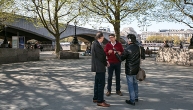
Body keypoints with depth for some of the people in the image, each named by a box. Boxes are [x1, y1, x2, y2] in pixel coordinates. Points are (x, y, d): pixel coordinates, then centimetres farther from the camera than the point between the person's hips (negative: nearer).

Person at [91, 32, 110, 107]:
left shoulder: (95, 44, 14)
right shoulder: (97, 45, -18)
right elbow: (100, 56, -20)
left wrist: (105, 61, 5)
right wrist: (106, 63, -6)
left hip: (98, 67, 11)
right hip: (99, 67, -11)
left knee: (97, 83, 17)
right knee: (101, 84, -6)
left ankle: (95, 98, 27)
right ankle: (100, 101, -1)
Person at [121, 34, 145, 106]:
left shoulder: (127, 49, -19)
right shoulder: (138, 47, 0)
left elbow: (122, 58, -9)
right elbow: (143, 56, 10)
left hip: (129, 69, -7)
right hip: (136, 69, 7)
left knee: (130, 84, 2)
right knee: (135, 82, 21)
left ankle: (132, 100, 6)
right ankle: (136, 97, 33)